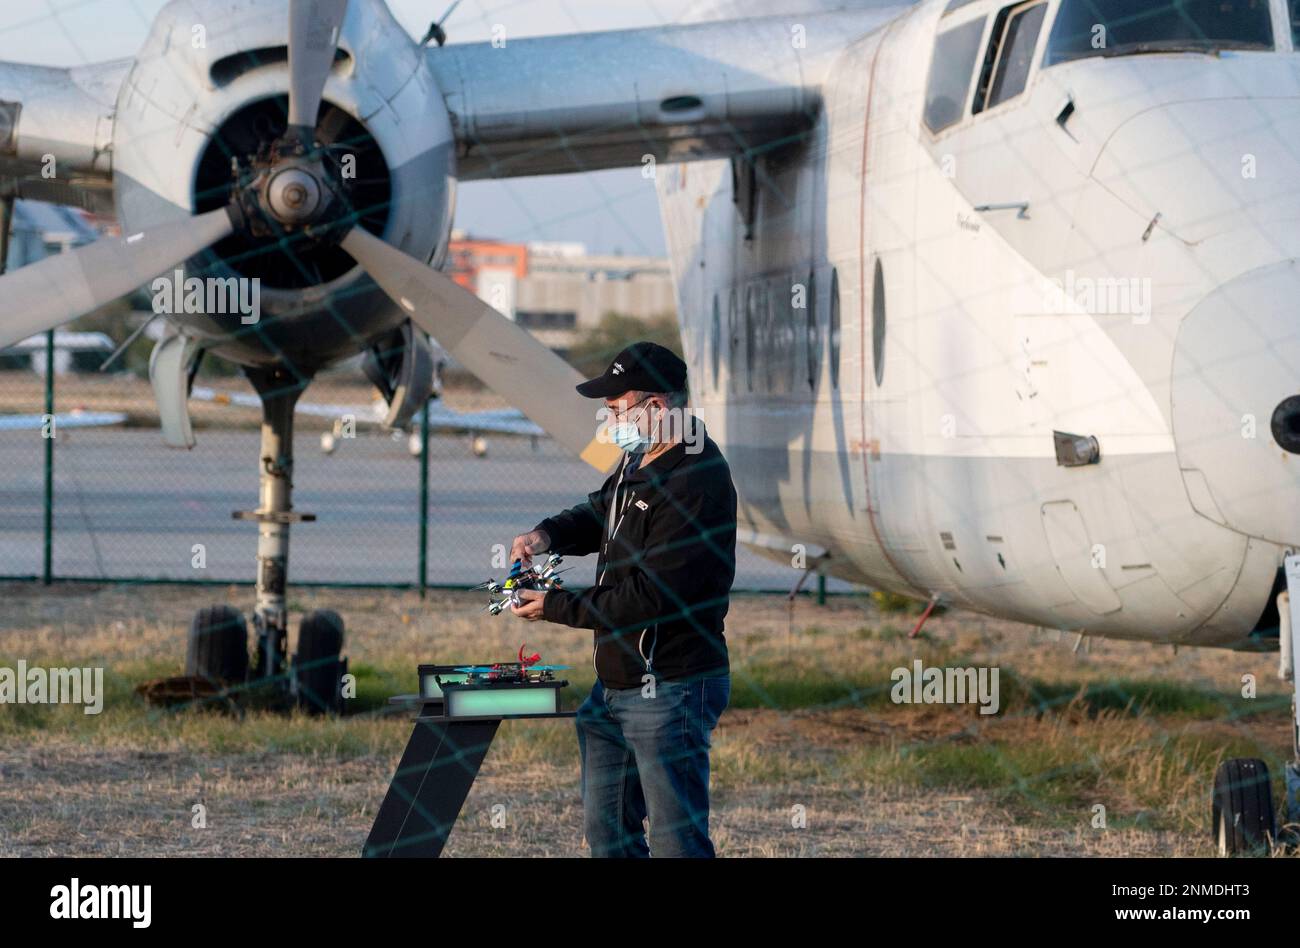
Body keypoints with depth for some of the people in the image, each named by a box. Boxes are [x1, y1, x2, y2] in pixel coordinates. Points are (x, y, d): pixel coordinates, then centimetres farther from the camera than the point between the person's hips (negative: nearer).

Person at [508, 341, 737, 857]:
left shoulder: (697, 482, -22)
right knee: (606, 833, 17)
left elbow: (651, 596, -25)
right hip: (615, 686, 10)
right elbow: (599, 514, 27)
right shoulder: (639, 461, 10)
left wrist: (555, 606, -17)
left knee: (676, 840, -7)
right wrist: (548, 534, 3)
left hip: (668, 692, -10)